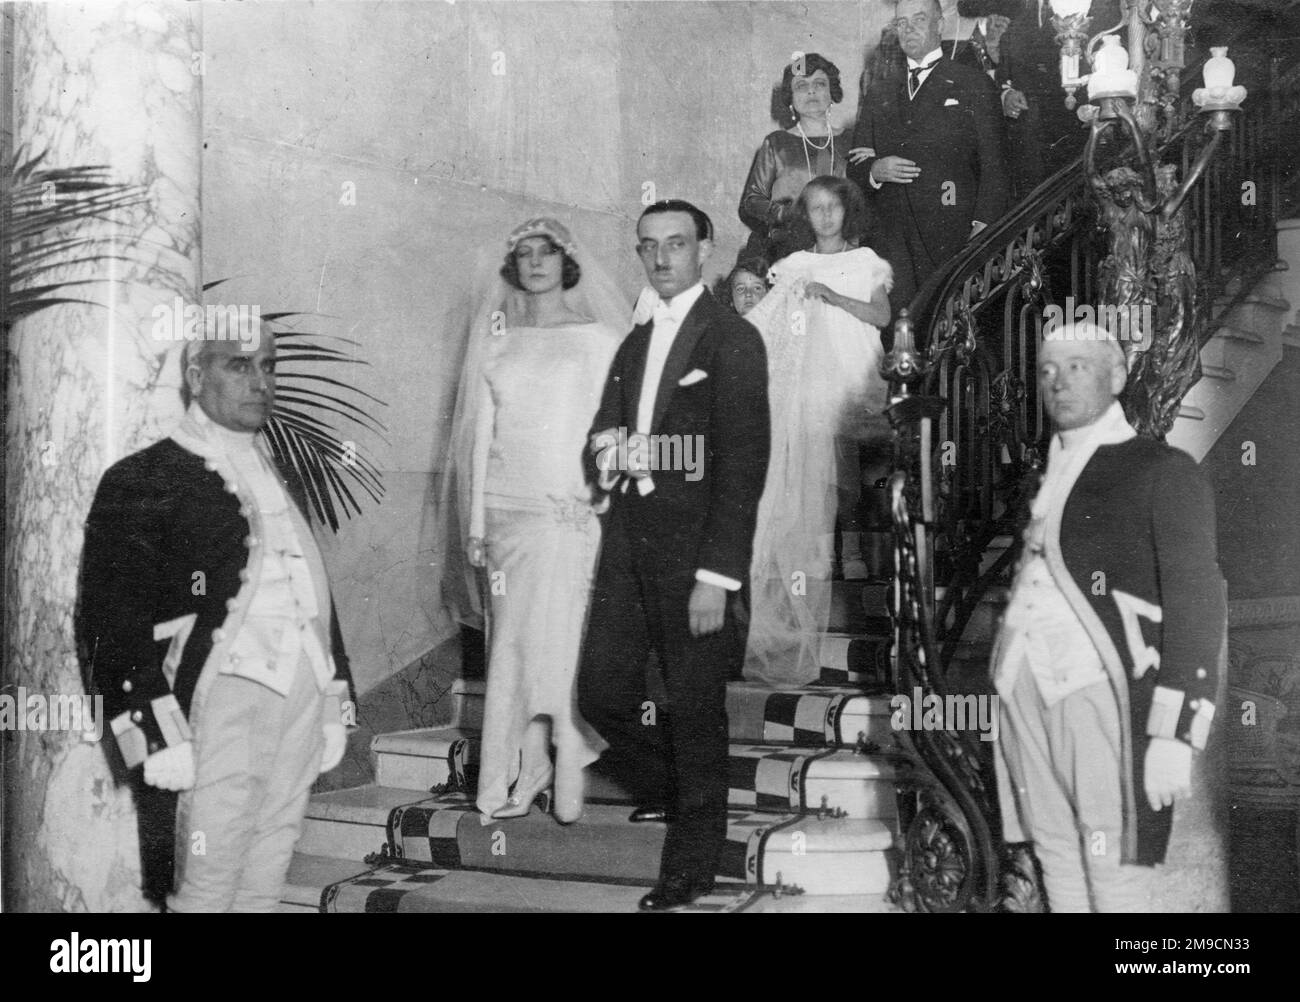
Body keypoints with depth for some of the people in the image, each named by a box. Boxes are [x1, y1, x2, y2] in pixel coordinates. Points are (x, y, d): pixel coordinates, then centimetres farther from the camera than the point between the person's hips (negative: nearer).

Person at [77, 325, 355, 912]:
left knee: (263, 889, 8)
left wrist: (335, 706, 19)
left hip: (302, 700, 6)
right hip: (219, 700, -6)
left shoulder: (285, 482, 21)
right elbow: (112, 624, -7)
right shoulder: (142, 482, -2)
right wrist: (156, 734, -14)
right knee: (205, 891, -6)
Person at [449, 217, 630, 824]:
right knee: (512, 641, 0)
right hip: (506, 508, 3)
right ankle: (530, 773, 7)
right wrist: (476, 521, 6)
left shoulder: (598, 337, 4)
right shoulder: (496, 342, 12)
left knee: (555, 637, -8)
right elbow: (481, 432, 11)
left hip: (572, 508, -3)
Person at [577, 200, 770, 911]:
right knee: (602, 692, 7)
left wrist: (716, 577, -17)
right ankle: (669, 790, 34)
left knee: (695, 710, 3)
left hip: (692, 547, -6)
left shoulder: (732, 339, -6)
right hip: (628, 539, 6)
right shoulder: (634, 338, 15)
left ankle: (691, 865, 19)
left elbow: (743, 464, -12)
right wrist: (609, 452, -4)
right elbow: (603, 434, 22)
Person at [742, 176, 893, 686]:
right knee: (806, 475, -9)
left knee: (847, 467, -13)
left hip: (851, 380, -1)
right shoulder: (793, 267, 17)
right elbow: (765, 323, 8)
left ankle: (853, 548, -10)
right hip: (805, 385, 1)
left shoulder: (867, 263, 13)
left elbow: (881, 315, -3)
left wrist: (832, 296, -12)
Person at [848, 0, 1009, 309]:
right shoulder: (879, 92, 21)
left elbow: (993, 166, 2)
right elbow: (855, 166, 21)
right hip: (891, 239, 3)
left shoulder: (973, 85, 9)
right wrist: (875, 171, -4)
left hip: (952, 236, -3)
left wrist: (983, 226, -11)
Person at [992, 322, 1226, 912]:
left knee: (1111, 884, -6)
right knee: (1057, 869, 9)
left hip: (1100, 696, -6)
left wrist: (1174, 736, -14)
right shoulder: (1047, 480, 19)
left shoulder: (1165, 472, 0)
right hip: (1026, 697, 6)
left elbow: (1198, 609, -6)